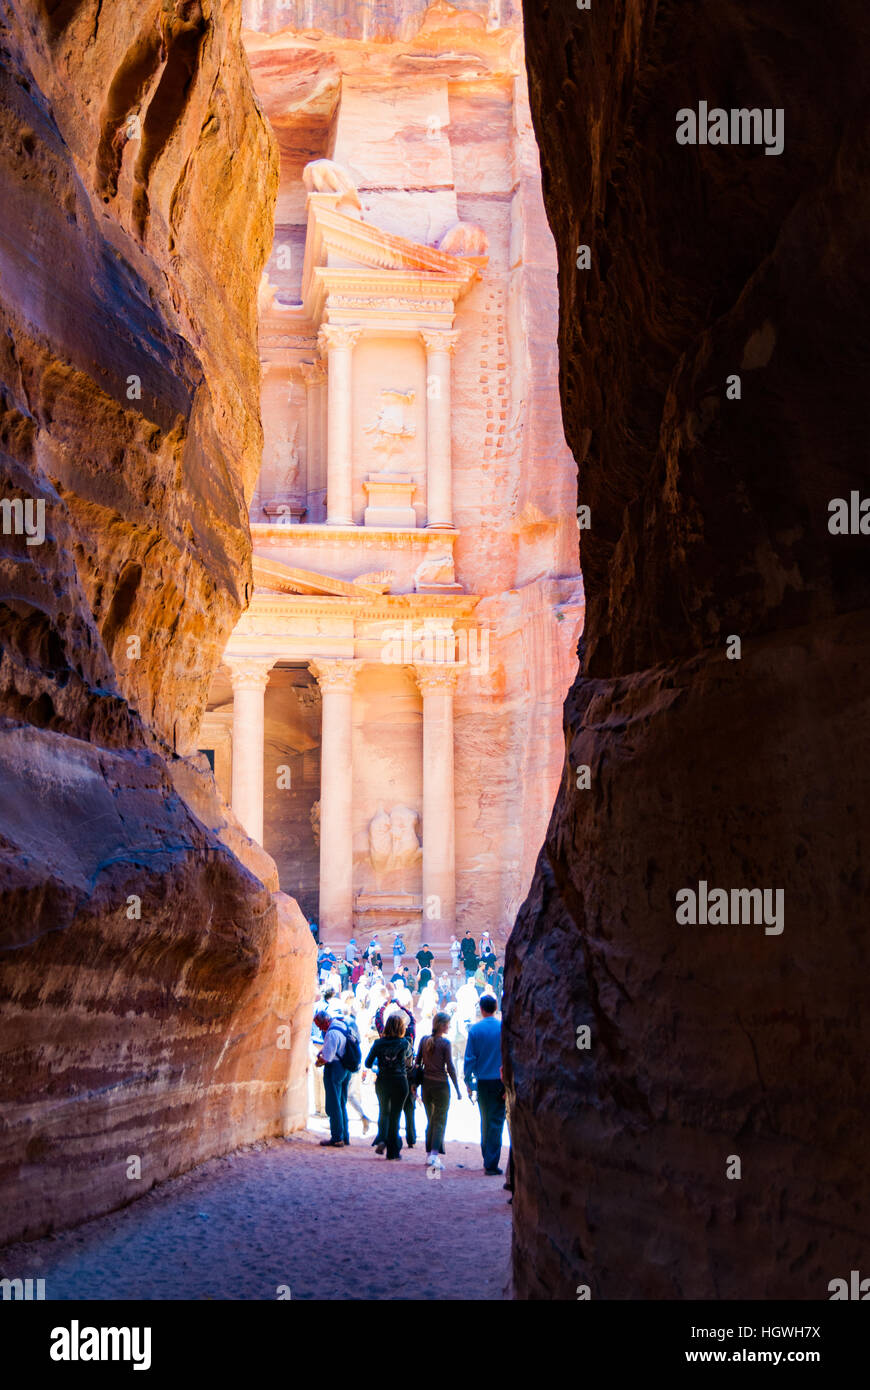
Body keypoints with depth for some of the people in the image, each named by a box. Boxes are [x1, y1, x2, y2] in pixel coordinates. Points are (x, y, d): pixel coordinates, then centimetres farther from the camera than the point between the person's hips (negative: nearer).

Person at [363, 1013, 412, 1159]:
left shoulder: (378, 1043, -5)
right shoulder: (404, 1043, -8)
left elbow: (368, 1063, -1)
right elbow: (410, 1054, 15)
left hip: (382, 1082, 1)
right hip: (400, 1082, -1)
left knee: (384, 1112, 21)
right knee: (395, 1115, 7)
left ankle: (381, 1140, 0)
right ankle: (393, 1151, 9)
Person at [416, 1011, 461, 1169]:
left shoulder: (424, 1040, 5)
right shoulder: (444, 1043, -11)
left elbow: (417, 1063, 8)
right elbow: (450, 1067, -10)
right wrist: (457, 1089, -4)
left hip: (426, 1083, 5)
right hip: (441, 1084, -5)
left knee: (430, 1120, 16)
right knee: (440, 1121, -3)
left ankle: (429, 1154, 17)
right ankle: (434, 1154, -17)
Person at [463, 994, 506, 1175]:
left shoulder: (474, 1030, -2)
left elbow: (469, 1058, -2)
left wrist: (468, 1081, 4)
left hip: (482, 1082, 2)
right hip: (500, 1081, -2)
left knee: (485, 1120, 16)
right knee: (496, 1121, -1)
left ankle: (487, 1158, 23)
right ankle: (491, 1164, -6)